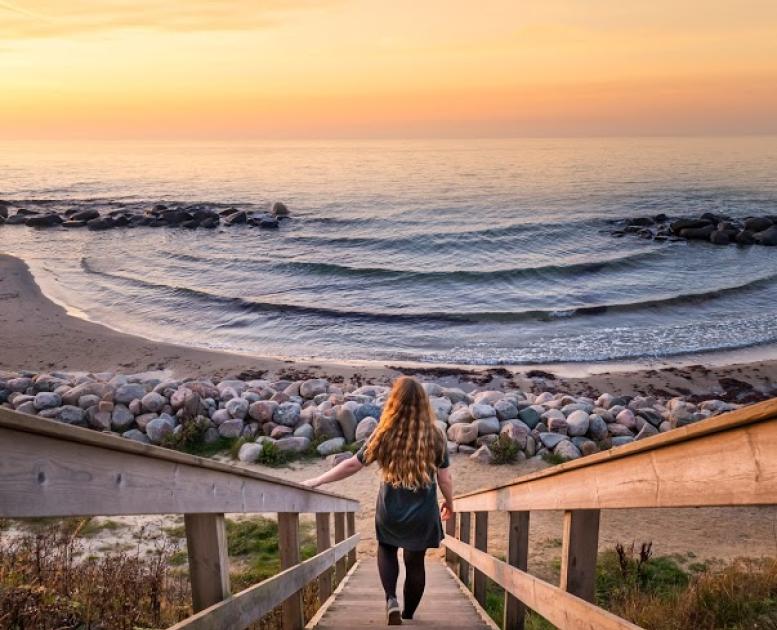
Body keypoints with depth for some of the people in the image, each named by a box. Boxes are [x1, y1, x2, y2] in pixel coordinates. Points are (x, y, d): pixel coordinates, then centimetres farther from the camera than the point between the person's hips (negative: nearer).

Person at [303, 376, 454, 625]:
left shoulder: (384, 434, -10)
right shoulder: (435, 436, -9)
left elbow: (353, 465, -7)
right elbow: (444, 478, -4)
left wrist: (318, 481, 2)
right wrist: (449, 503, 15)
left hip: (390, 510, 0)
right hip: (423, 513, 0)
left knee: (386, 550, 25)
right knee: (415, 561, 17)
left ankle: (391, 600, 5)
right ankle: (408, 614, 30)